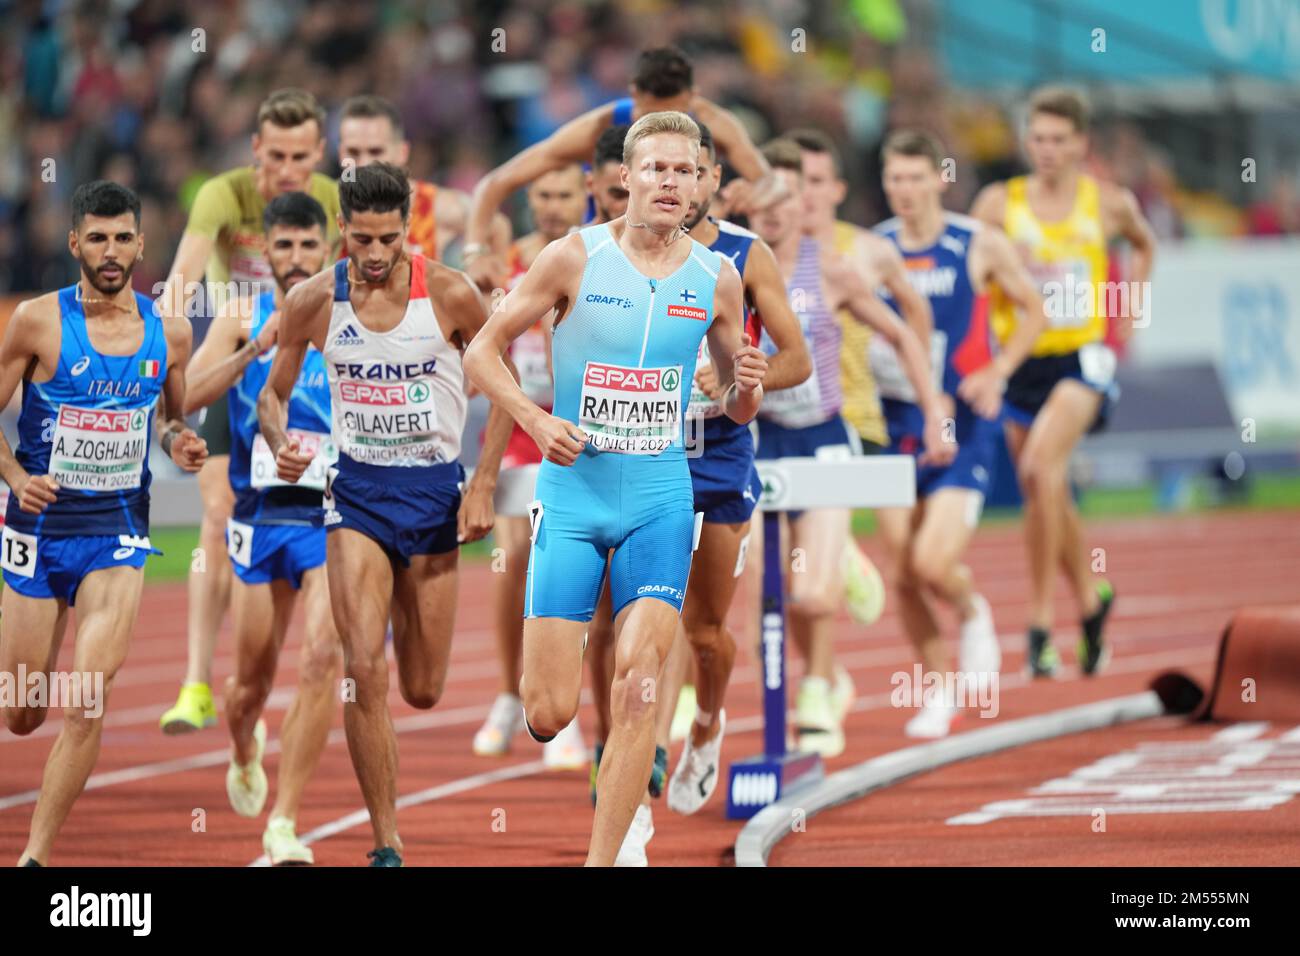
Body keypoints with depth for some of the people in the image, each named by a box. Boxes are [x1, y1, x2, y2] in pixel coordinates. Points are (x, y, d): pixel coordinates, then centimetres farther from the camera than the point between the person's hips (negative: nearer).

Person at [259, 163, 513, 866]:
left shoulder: (450, 295, -9)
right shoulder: (313, 301, -5)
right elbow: (273, 392, 8)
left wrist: (483, 485, -6)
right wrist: (280, 444, -14)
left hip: (433, 490, 0)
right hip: (356, 489, 0)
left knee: (423, 691, 8)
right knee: (363, 670, -18)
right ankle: (386, 842, -10)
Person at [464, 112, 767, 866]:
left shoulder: (717, 279, 3)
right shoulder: (576, 258, -5)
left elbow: (738, 409, 15)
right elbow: (485, 349, 2)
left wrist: (747, 386, -9)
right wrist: (536, 420, -14)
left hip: (660, 499, 2)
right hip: (574, 493, -1)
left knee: (639, 687, -15)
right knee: (549, 716, -5)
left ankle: (601, 863, -10)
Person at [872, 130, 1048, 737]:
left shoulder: (980, 247, -3)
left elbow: (1033, 310, 7)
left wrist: (997, 372, -7)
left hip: (963, 428, -3)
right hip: (896, 424, 3)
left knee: (934, 564, -18)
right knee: (905, 576, 2)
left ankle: (972, 613, 16)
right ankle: (938, 692, 19)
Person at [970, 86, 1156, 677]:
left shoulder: (1109, 204, 2)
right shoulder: (999, 203, -1)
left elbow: (1143, 245, 23)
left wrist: (1128, 312, 14)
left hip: (1082, 358, -3)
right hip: (1019, 359, 3)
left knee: (1041, 466, -25)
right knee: (1048, 495, 12)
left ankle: (1041, 620, -20)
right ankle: (1091, 599, 37)